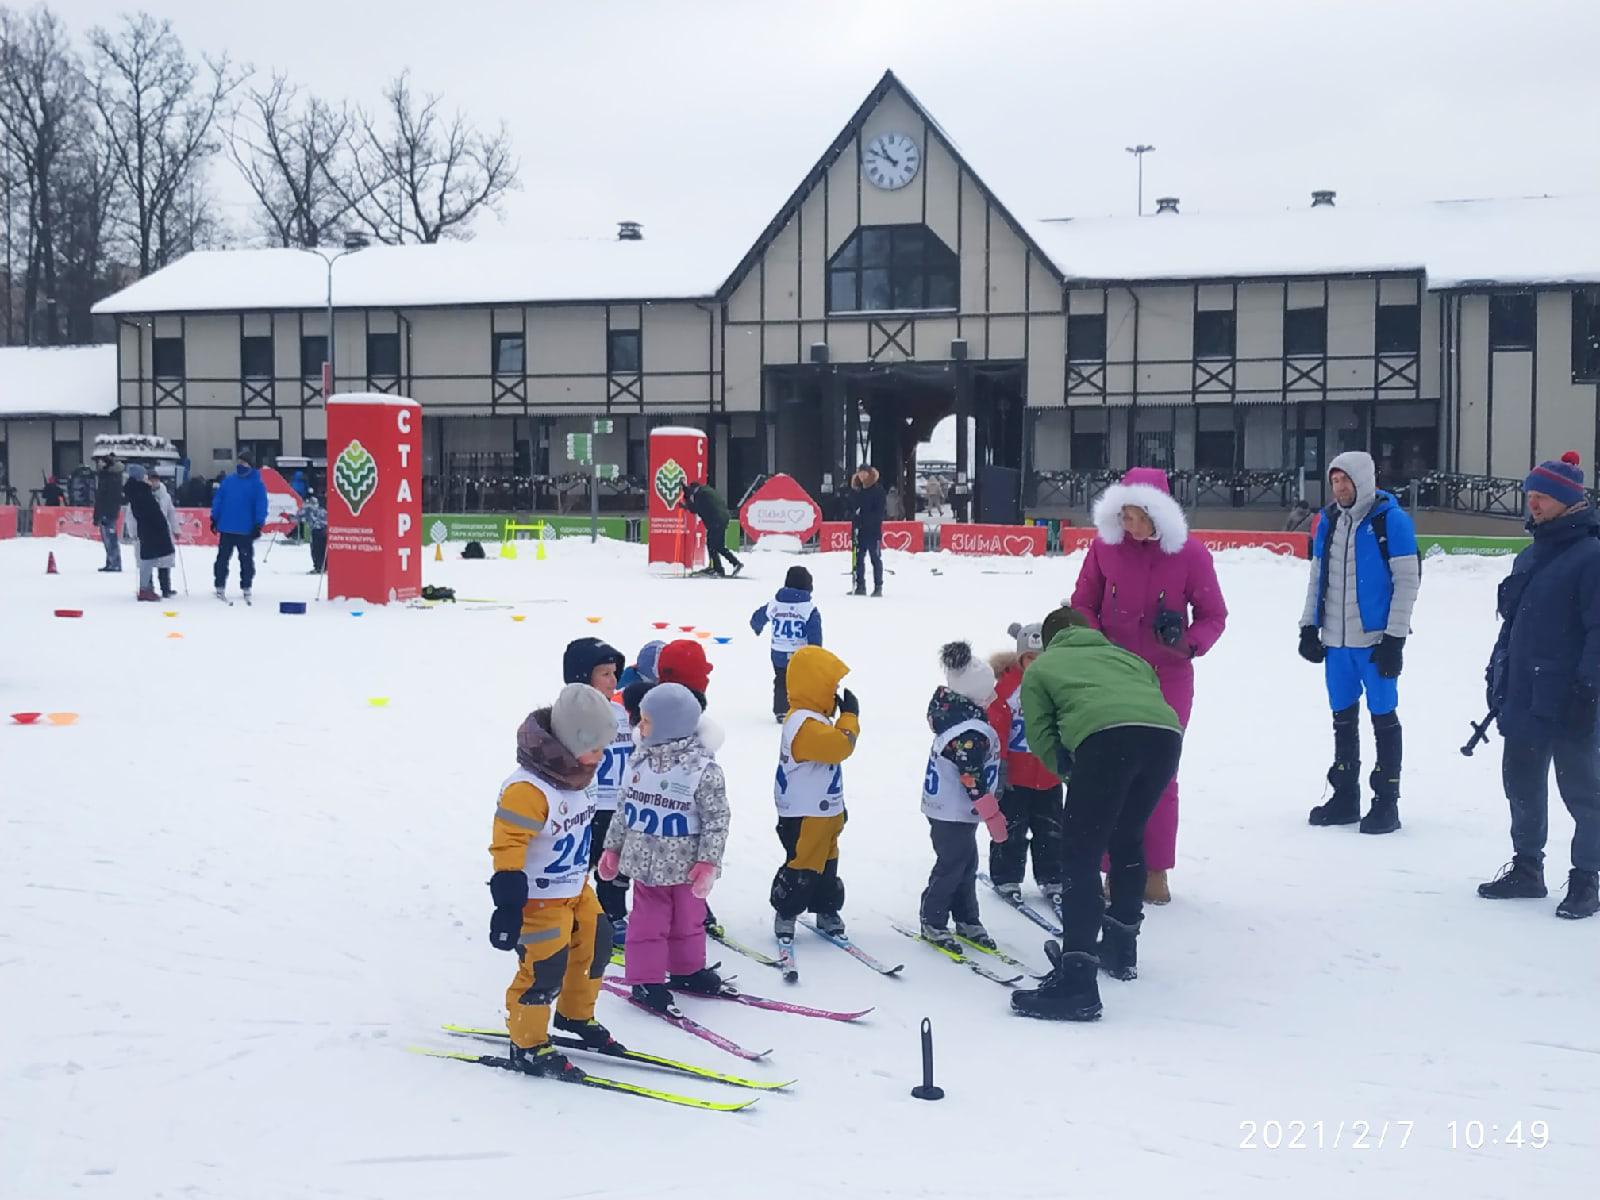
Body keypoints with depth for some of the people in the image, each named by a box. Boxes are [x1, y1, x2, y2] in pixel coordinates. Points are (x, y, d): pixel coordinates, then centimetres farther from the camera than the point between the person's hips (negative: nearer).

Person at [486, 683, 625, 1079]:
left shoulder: (573, 775, 1)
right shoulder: (528, 790, -29)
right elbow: (506, 848, -27)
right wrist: (508, 905, -27)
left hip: (576, 890, 10)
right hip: (538, 899, -9)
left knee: (595, 946, 18)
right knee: (544, 971, -4)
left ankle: (575, 1015, 41)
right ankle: (528, 1046, 15)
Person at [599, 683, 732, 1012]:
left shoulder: (703, 768, -15)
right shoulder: (641, 760, 0)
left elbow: (717, 819, -13)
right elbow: (626, 808, 11)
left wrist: (708, 863, -18)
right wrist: (613, 848, 13)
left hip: (685, 865, -3)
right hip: (647, 862, 3)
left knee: (688, 921, 15)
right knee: (648, 923, 5)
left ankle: (686, 970, 33)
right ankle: (645, 979, 15)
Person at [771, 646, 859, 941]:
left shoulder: (814, 720, 11)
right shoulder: (805, 725, -25)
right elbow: (841, 746, -35)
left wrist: (838, 804, 27)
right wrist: (850, 715, -18)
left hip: (825, 811, 11)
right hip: (805, 815, -11)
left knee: (826, 863, 19)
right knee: (802, 866, -1)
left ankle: (826, 910, 30)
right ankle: (785, 914, 12)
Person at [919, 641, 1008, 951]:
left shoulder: (950, 712, -3)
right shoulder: (972, 734, -29)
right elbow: (973, 781, -26)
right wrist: (992, 815, -18)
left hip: (944, 806, 10)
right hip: (954, 814, -10)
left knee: (966, 864, 17)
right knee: (951, 866, 1)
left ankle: (967, 920, 27)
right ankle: (933, 923, 13)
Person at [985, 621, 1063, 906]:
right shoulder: (1007, 686, -12)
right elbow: (997, 728, -12)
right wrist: (999, 766, -14)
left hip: (1049, 775, 4)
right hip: (1014, 774, -4)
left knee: (1051, 829, 10)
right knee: (1011, 829, 4)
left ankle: (1051, 878, 22)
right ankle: (1006, 878, 17)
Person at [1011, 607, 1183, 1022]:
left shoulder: (1040, 669, 30)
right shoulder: (1125, 656, 41)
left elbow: (1041, 739, 19)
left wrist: (1073, 770, 32)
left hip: (1106, 736, -5)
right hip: (1166, 734, 5)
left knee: (1081, 856, -3)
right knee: (1127, 840, 27)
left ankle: (1077, 979, -13)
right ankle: (1120, 948, 39)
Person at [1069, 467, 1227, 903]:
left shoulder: (1190, 552, -10)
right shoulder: (1105, 546, -6)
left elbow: (1213, 615, -4)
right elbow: (1083, 606, 3)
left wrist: (1190, 642, -23)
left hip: (1168, 679, -1)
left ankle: (1155, 870, 19)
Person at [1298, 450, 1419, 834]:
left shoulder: (1391, 520, -8)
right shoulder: (1328, 521, 10)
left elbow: (1407, 580, -10)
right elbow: (1317, 578, 17)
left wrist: (1395, 638, -13)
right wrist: (1309, 626, 11)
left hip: (1375, 639, -6)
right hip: (1336, 641, 6)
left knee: (1383, 716, 1)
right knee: (1343, 718, 12)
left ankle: (1386, 802, 8)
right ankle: (1344, 796, 22)